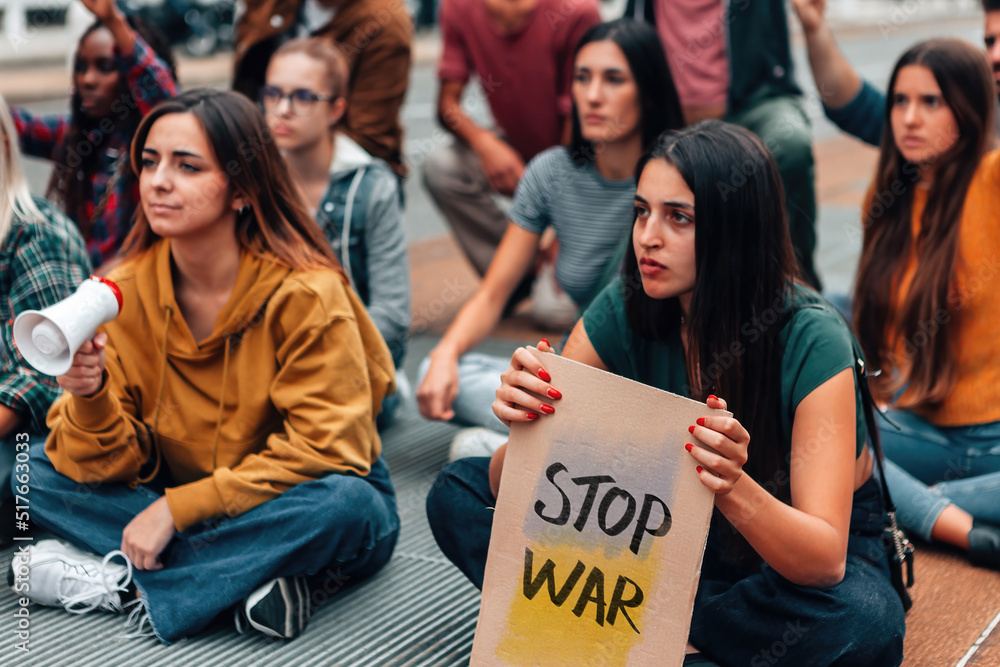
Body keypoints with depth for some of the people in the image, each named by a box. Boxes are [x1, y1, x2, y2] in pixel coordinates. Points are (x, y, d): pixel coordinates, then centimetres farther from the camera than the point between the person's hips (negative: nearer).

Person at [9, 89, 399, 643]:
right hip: (177, 494, 4)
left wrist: (177, 508, -23)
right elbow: (106, 465, -7)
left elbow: (325, 450, -21)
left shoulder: (306, 294, -20)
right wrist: (90, 396, -30)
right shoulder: (123, 290, -7)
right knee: (32, 470, -11)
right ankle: (249, 574, -21)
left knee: (345, 505, -36)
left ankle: (120, 584, -22)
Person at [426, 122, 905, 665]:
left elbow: (825, 559, -33)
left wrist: (735, 489, -53)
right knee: (459, 494, -10)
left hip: (799, 552, -3)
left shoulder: (811, 339, -26)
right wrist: (524, 422, -37)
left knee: (863, 622, -40)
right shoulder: (627, 308, -15)